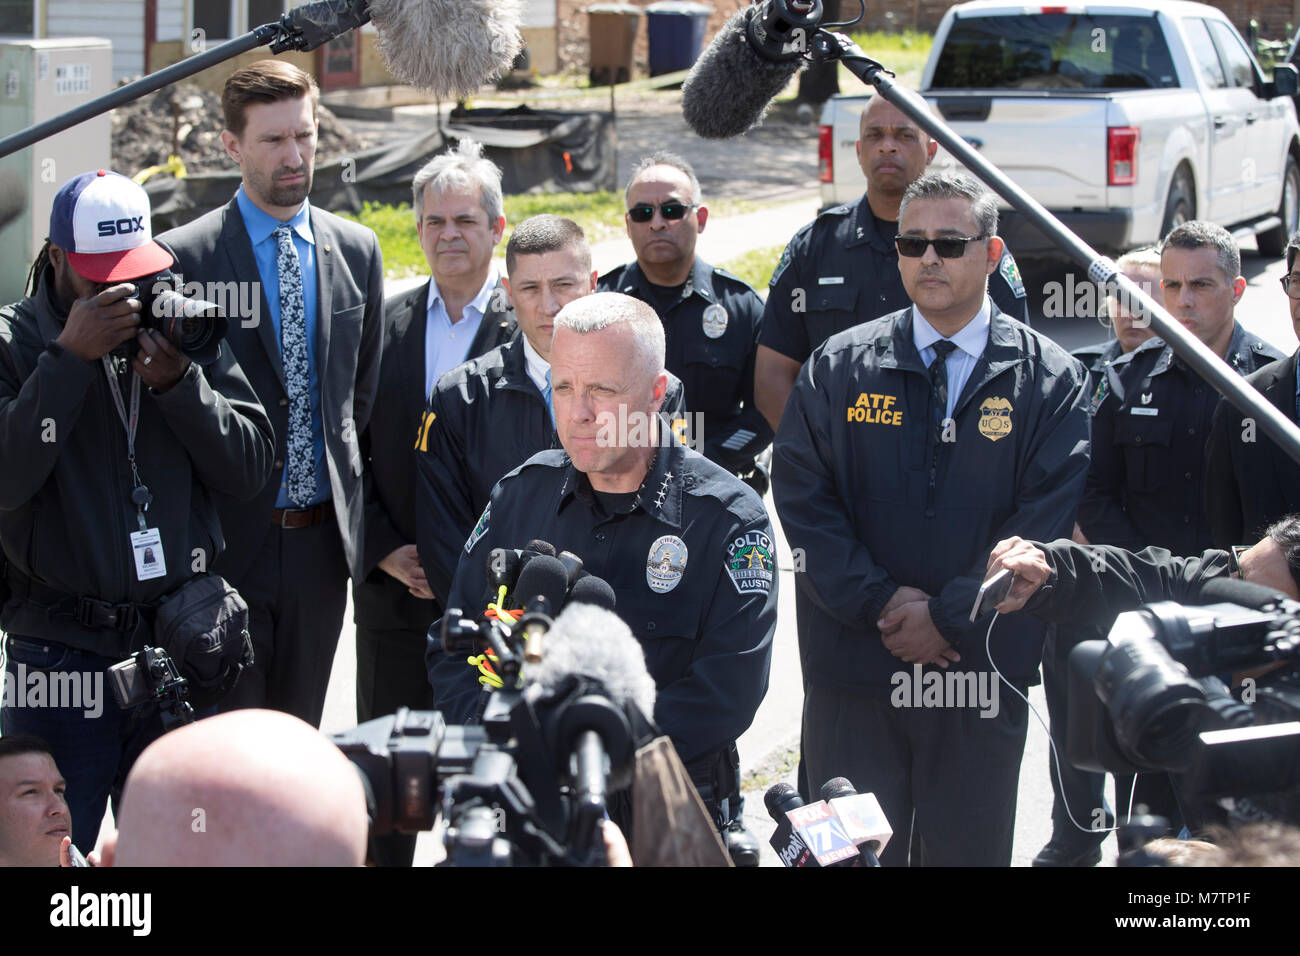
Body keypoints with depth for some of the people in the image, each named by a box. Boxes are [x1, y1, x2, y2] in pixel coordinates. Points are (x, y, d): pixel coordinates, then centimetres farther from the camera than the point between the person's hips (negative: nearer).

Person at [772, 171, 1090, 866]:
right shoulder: (837, 367, 5)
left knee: (971, 850, 8)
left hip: (981, 671, -1)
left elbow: (1046, 523, -6)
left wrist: (949, 616, -11)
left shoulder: (1051, 380, 1)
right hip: (851, 675, 1)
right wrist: (880, 602, -12)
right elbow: (800, 496, -1)